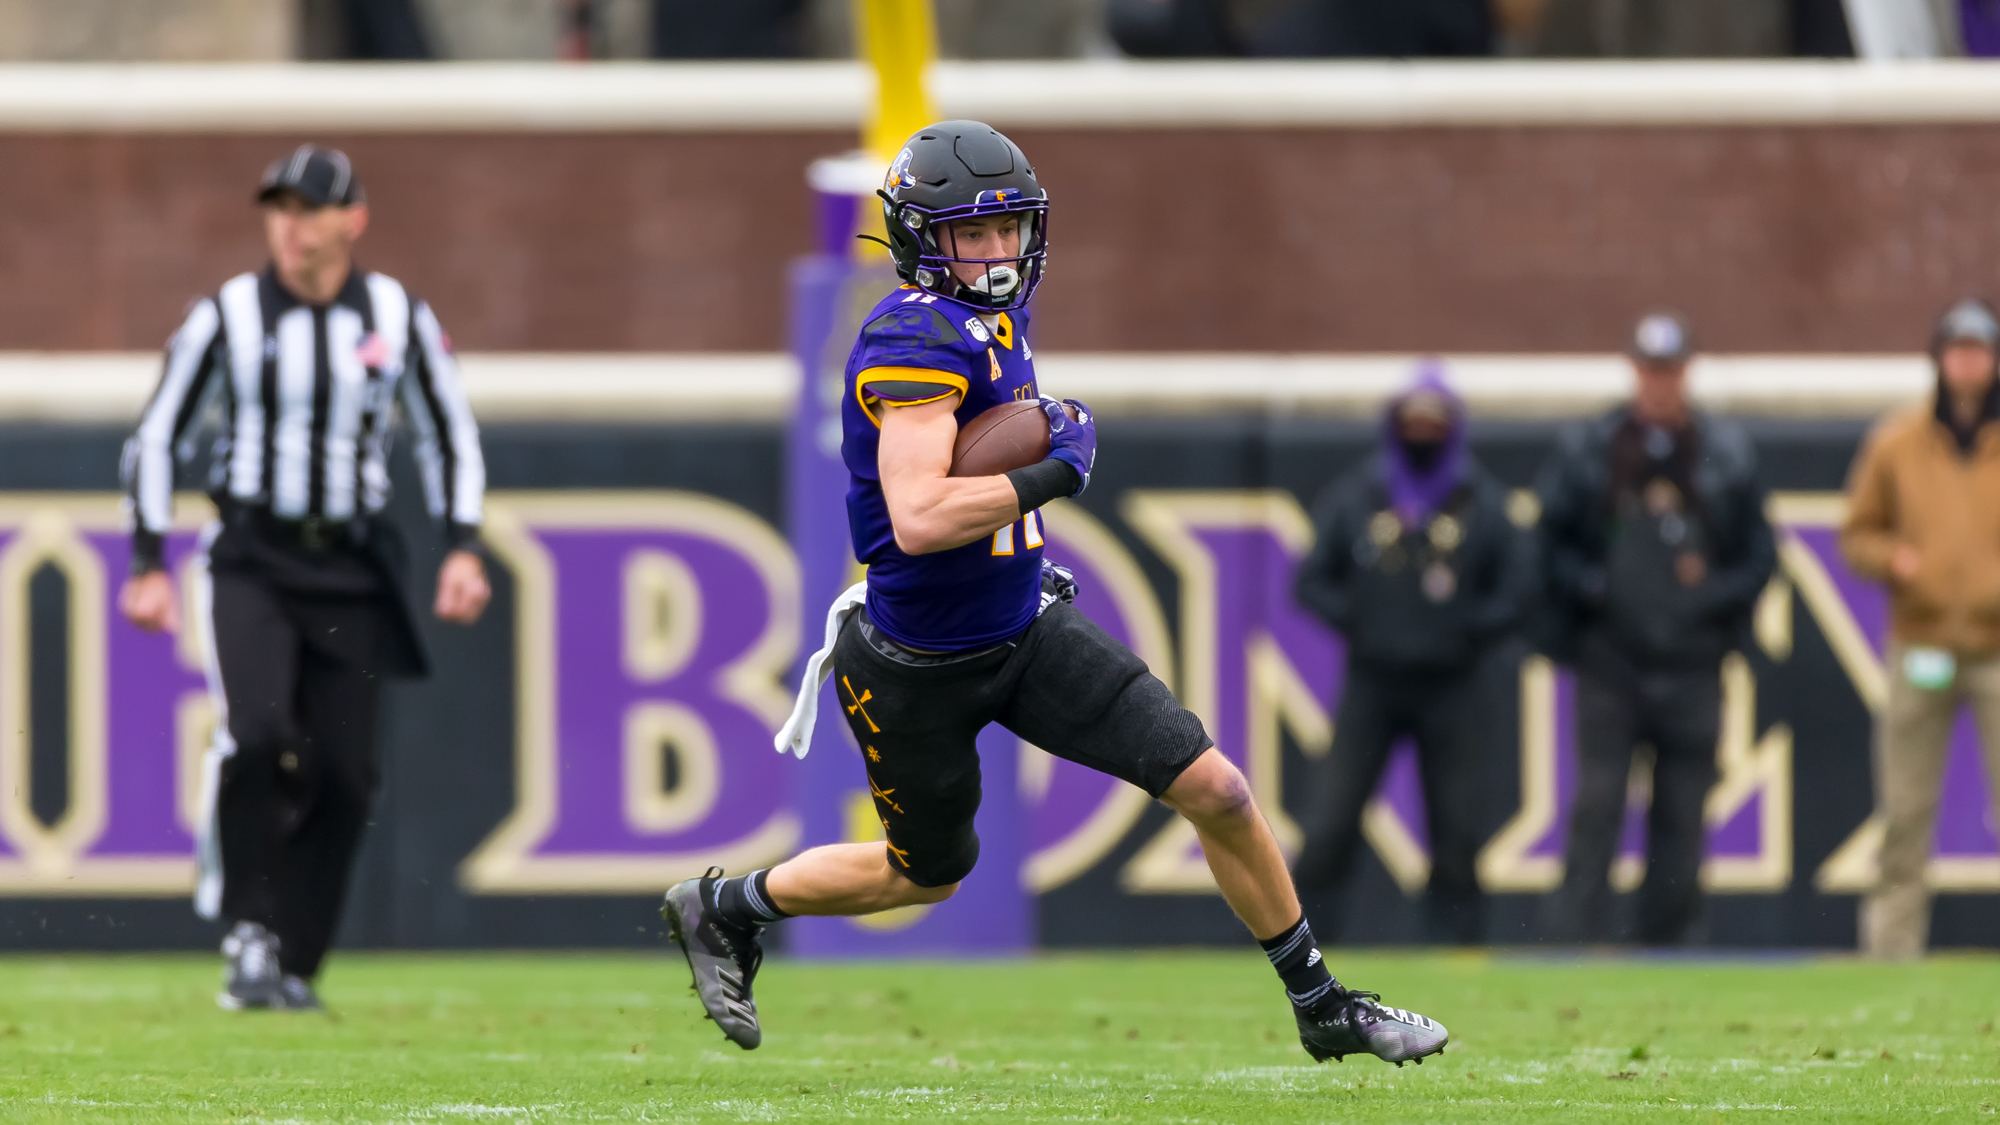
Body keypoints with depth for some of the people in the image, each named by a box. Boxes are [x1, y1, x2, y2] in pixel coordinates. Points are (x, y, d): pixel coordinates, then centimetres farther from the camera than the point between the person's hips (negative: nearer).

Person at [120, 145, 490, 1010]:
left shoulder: (399, 319, 3)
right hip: (249, 561, -2)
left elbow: (449, 434, 13)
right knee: (257, 734, -25)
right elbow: (156, 435, 4)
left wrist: (463, 548, 1)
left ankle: (290, 964, 9)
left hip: (351, 573, 2)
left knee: (343, 773, -3)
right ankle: (247, 928, -9)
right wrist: (148, 564, -2)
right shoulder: (227, 316, -2)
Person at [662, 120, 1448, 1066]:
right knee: (928, 872, 16)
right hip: (920, 669, -7)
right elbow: (918, 519, -37)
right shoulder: (917, 340, -26)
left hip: (1028, 632, 7)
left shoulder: (997, 316, 2)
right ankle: (721, 908, 41)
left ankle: (1322, 1009, 11)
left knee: (1216, 792, -3)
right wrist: (1054, 470, -29)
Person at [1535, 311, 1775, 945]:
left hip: (1691, 669, 1)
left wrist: (1715, 595, -5)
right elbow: (1549, 543, 8)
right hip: (1609, 661, -1)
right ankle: (1574, 946, -10)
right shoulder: (1585, 451, 6)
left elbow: (1759, 554, 11)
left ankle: (1667, 950, 8)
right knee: (1596, 807, -8)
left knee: (1682, 817, 2)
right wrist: (1589, 587, -8)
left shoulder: (1728, 454, 8)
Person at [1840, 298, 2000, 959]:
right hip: (1920, 649, 1)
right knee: (1904, 810, 1)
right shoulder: (1894, 445, 7)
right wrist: (1892, 559, -8)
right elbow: (1857, 536, 13)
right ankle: (1892, 941, 4)